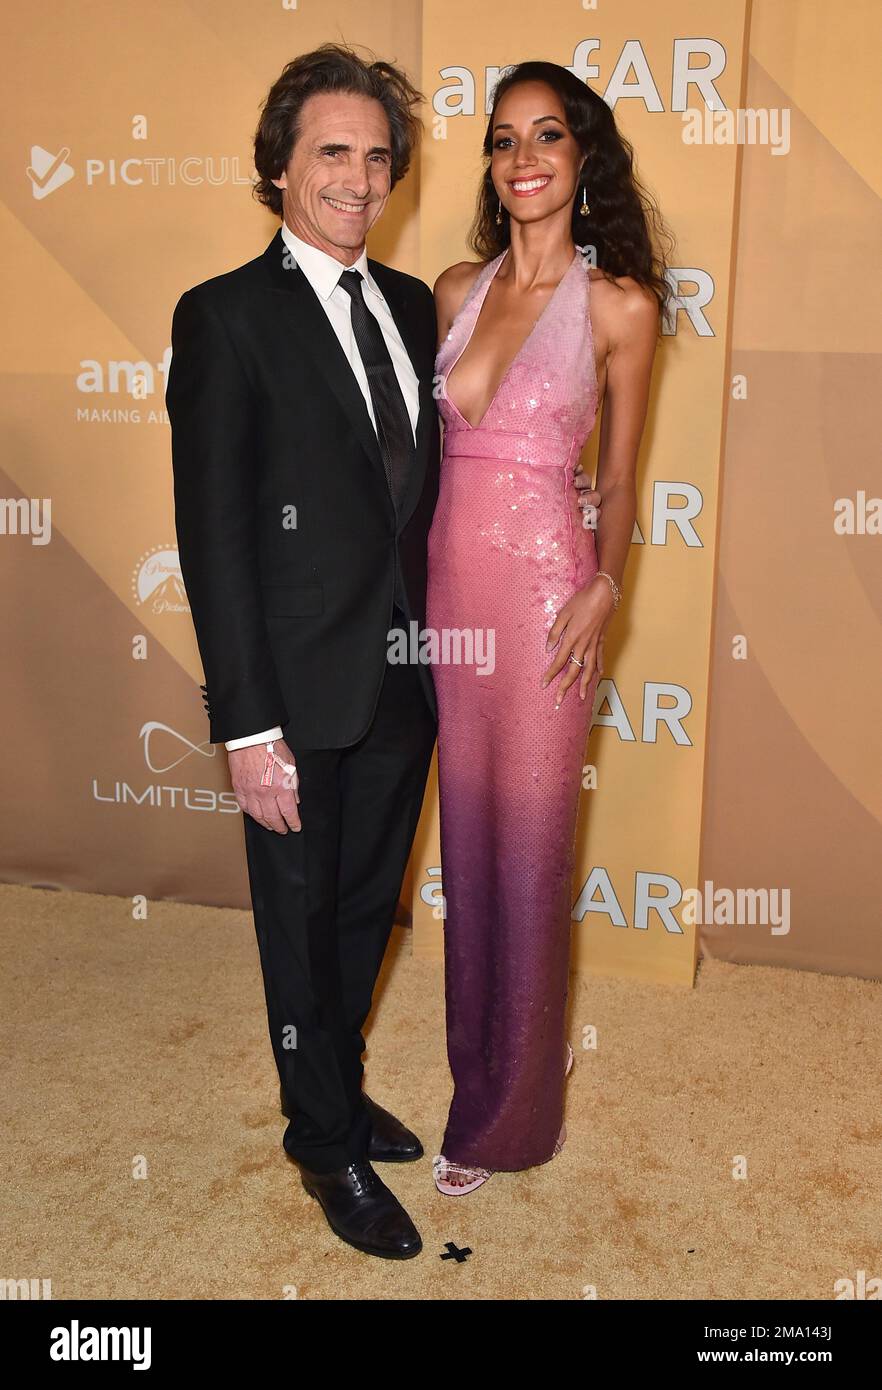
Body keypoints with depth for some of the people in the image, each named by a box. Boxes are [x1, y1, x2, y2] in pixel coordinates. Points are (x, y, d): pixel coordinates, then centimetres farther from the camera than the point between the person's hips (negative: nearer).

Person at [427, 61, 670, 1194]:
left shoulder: (619, 304, -3)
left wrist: (604, 587, -13)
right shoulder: (456, 287, 9)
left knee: (527, 843, 4)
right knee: (464, 828, 14)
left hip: (544, 586, -4)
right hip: (448, 578, 5)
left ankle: (504, 1112, 24)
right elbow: (432, 436, 13)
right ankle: (475, 1051, 36)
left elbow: (618, 472, 1)